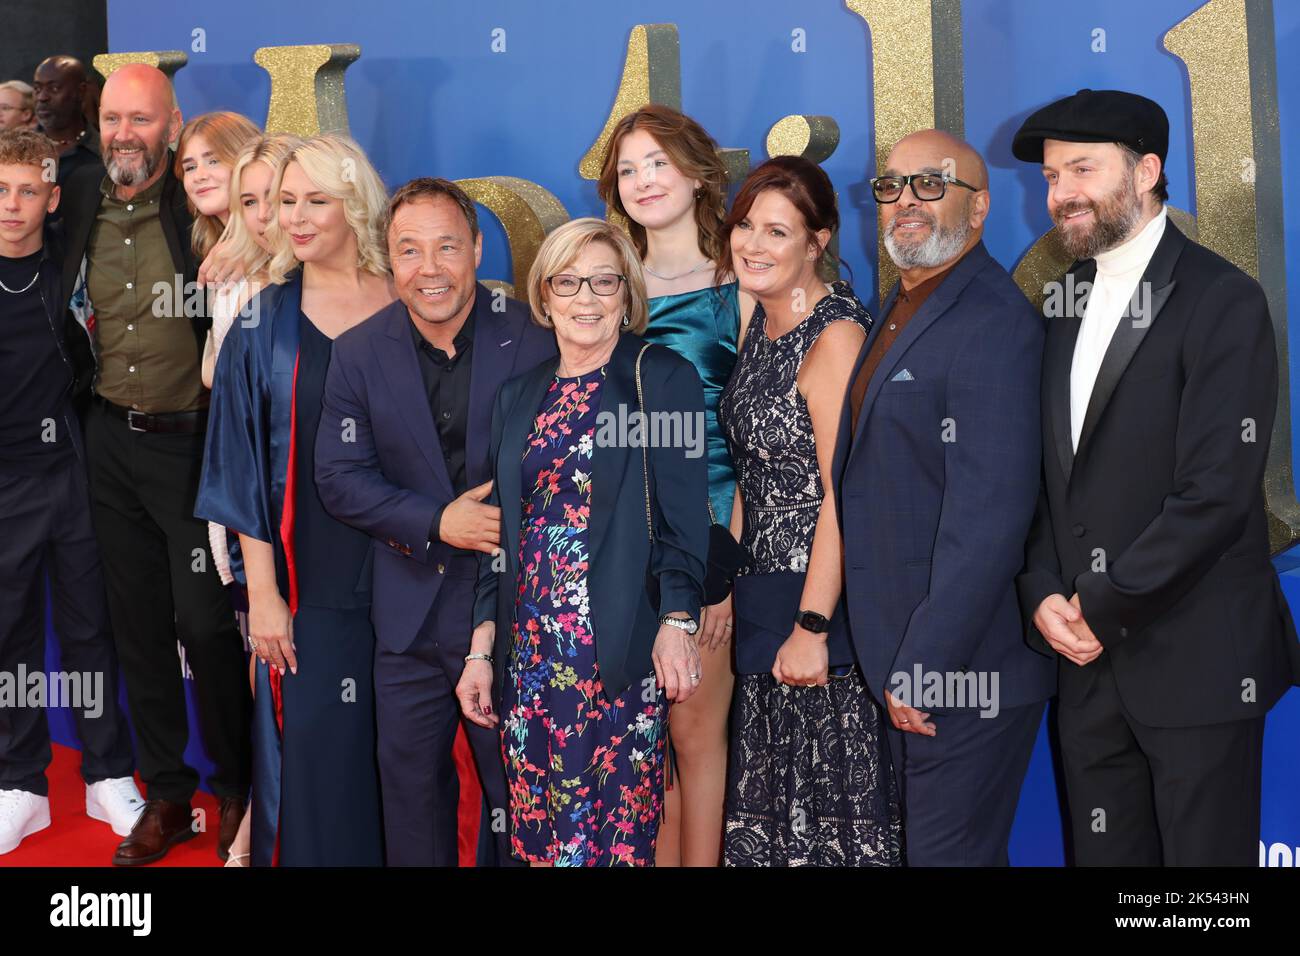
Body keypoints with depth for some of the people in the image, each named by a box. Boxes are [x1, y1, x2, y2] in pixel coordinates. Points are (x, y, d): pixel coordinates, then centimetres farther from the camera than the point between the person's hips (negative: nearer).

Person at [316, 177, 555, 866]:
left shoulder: (531, 338, -8)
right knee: (411, 786, 15)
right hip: (411, 615, 2)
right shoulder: (358, 352, -1)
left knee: (516, 788, 10)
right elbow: (341, 479, -5)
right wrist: (437, 523, -17)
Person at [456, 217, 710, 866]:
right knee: (536, 830, 7)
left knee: (620, 833, -1)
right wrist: (482, 647, 10)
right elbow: (501, 529, 15)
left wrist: (677, 621, -17)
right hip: (529, 647, 5)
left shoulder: (663, 379, 0)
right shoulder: (519, 397, 14)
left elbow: (683, 513, -5)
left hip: (620, 649, -4)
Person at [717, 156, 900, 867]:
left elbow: (843, 496, -21)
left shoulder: (834, 336, -17)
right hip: (764, 591, 9)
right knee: (767, 801, 18)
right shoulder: (762, 320, 9)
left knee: (830, 798, 3)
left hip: (822, 594, -9)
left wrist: (812, 627, -22)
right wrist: (727, 579, 11)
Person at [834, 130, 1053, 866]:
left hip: (964, 666, -9)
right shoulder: (901, 309, 13)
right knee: (923, 841, 19)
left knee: (950, 851, 2)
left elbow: (989, 514, -23)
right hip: (904, 661, 9)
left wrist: (927, 663, -21)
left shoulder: (994, 323, -17)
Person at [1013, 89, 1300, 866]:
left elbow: (1216, 491, -17)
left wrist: (1101, 605, -13)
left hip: (1195, 660, -6)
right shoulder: (1068, 305, 13)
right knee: (1104, 853, 12)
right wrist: (1045, 594, -3)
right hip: (1088, 658, 6)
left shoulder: (1221, 300, -9)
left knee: (1202, 851, 4)